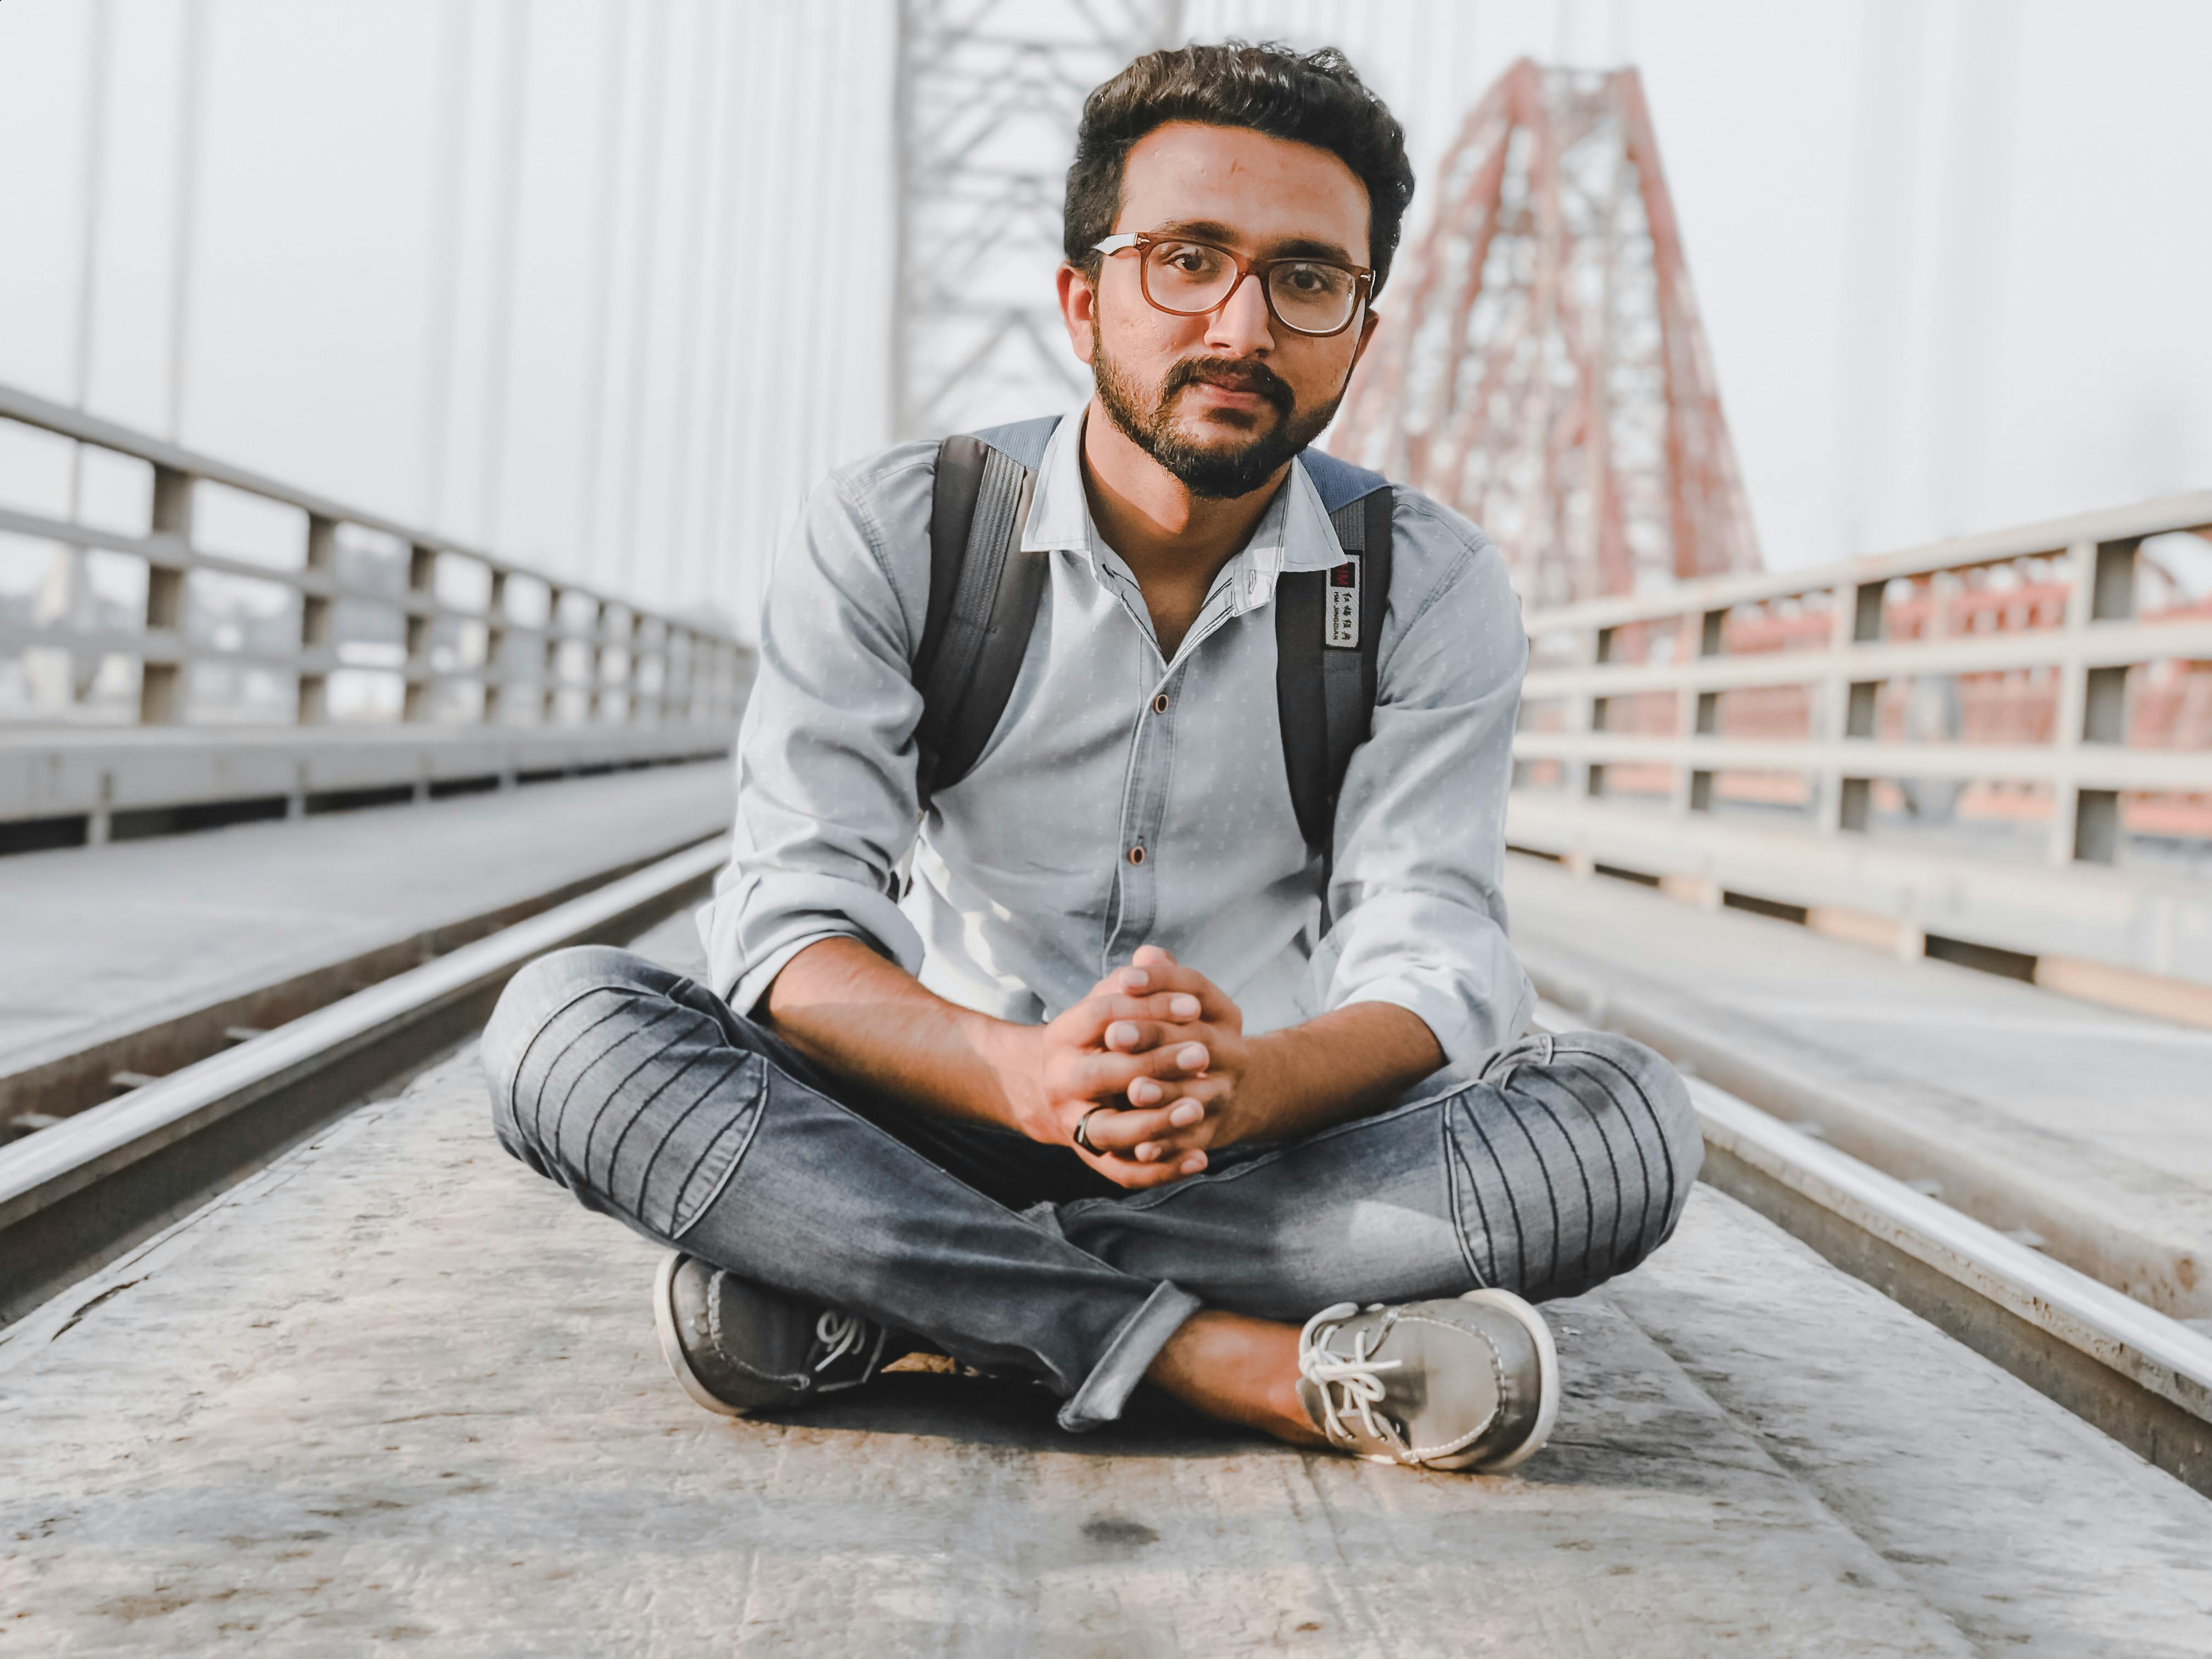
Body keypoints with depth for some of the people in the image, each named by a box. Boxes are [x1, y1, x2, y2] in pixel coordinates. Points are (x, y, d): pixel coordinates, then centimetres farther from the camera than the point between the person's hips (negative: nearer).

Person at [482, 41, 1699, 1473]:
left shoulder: (1434, 589, -2)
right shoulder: (890, 537, -6)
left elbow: (1433, 956, -14)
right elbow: (788, 924, -16)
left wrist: (1257, 1079, -38)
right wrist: (1025, 1074, -38)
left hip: (1269, 1158, 1)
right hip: (937, 1126, -1)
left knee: (1626, 1121, -27)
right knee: (564, 1021, -25)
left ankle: (857, 1303, -26)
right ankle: (1220, 1358, -32)